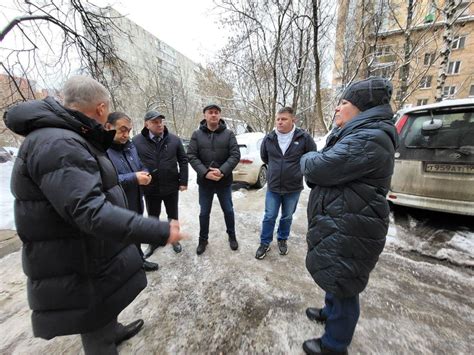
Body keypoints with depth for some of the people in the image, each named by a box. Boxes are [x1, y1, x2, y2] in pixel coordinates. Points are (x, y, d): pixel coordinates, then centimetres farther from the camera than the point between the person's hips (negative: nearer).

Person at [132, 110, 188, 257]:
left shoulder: (174, 139, -4)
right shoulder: (137, 141, -7)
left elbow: (183, 161, -1)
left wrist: (183, 181, -4)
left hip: (171, 187, 0)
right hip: (150, 188, 0)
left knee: (173, 216, 17)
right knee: (153, 217, 18)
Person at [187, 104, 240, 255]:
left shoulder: (229, 134, -2)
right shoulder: (197, 134, 0)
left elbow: (235, 155, -9)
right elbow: (191, 156, -6)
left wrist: (222, 171, -22)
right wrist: (205, 173, -19)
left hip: (224, 181, 0)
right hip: (204, 181, 1)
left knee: (228, 210, 15)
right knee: (204, 213, 14)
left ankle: (232, 236, 38)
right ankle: (203, 239, 35)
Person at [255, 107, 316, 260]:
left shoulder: (304, 137, -11)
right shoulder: (269, 138, -3)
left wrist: (300, 168, 8)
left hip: (293, 188, -1)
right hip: (272, 186, 1)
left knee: (287, 217, 17)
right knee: (269, 217, 9)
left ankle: (282, 239, 40)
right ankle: (265, 243, 28)